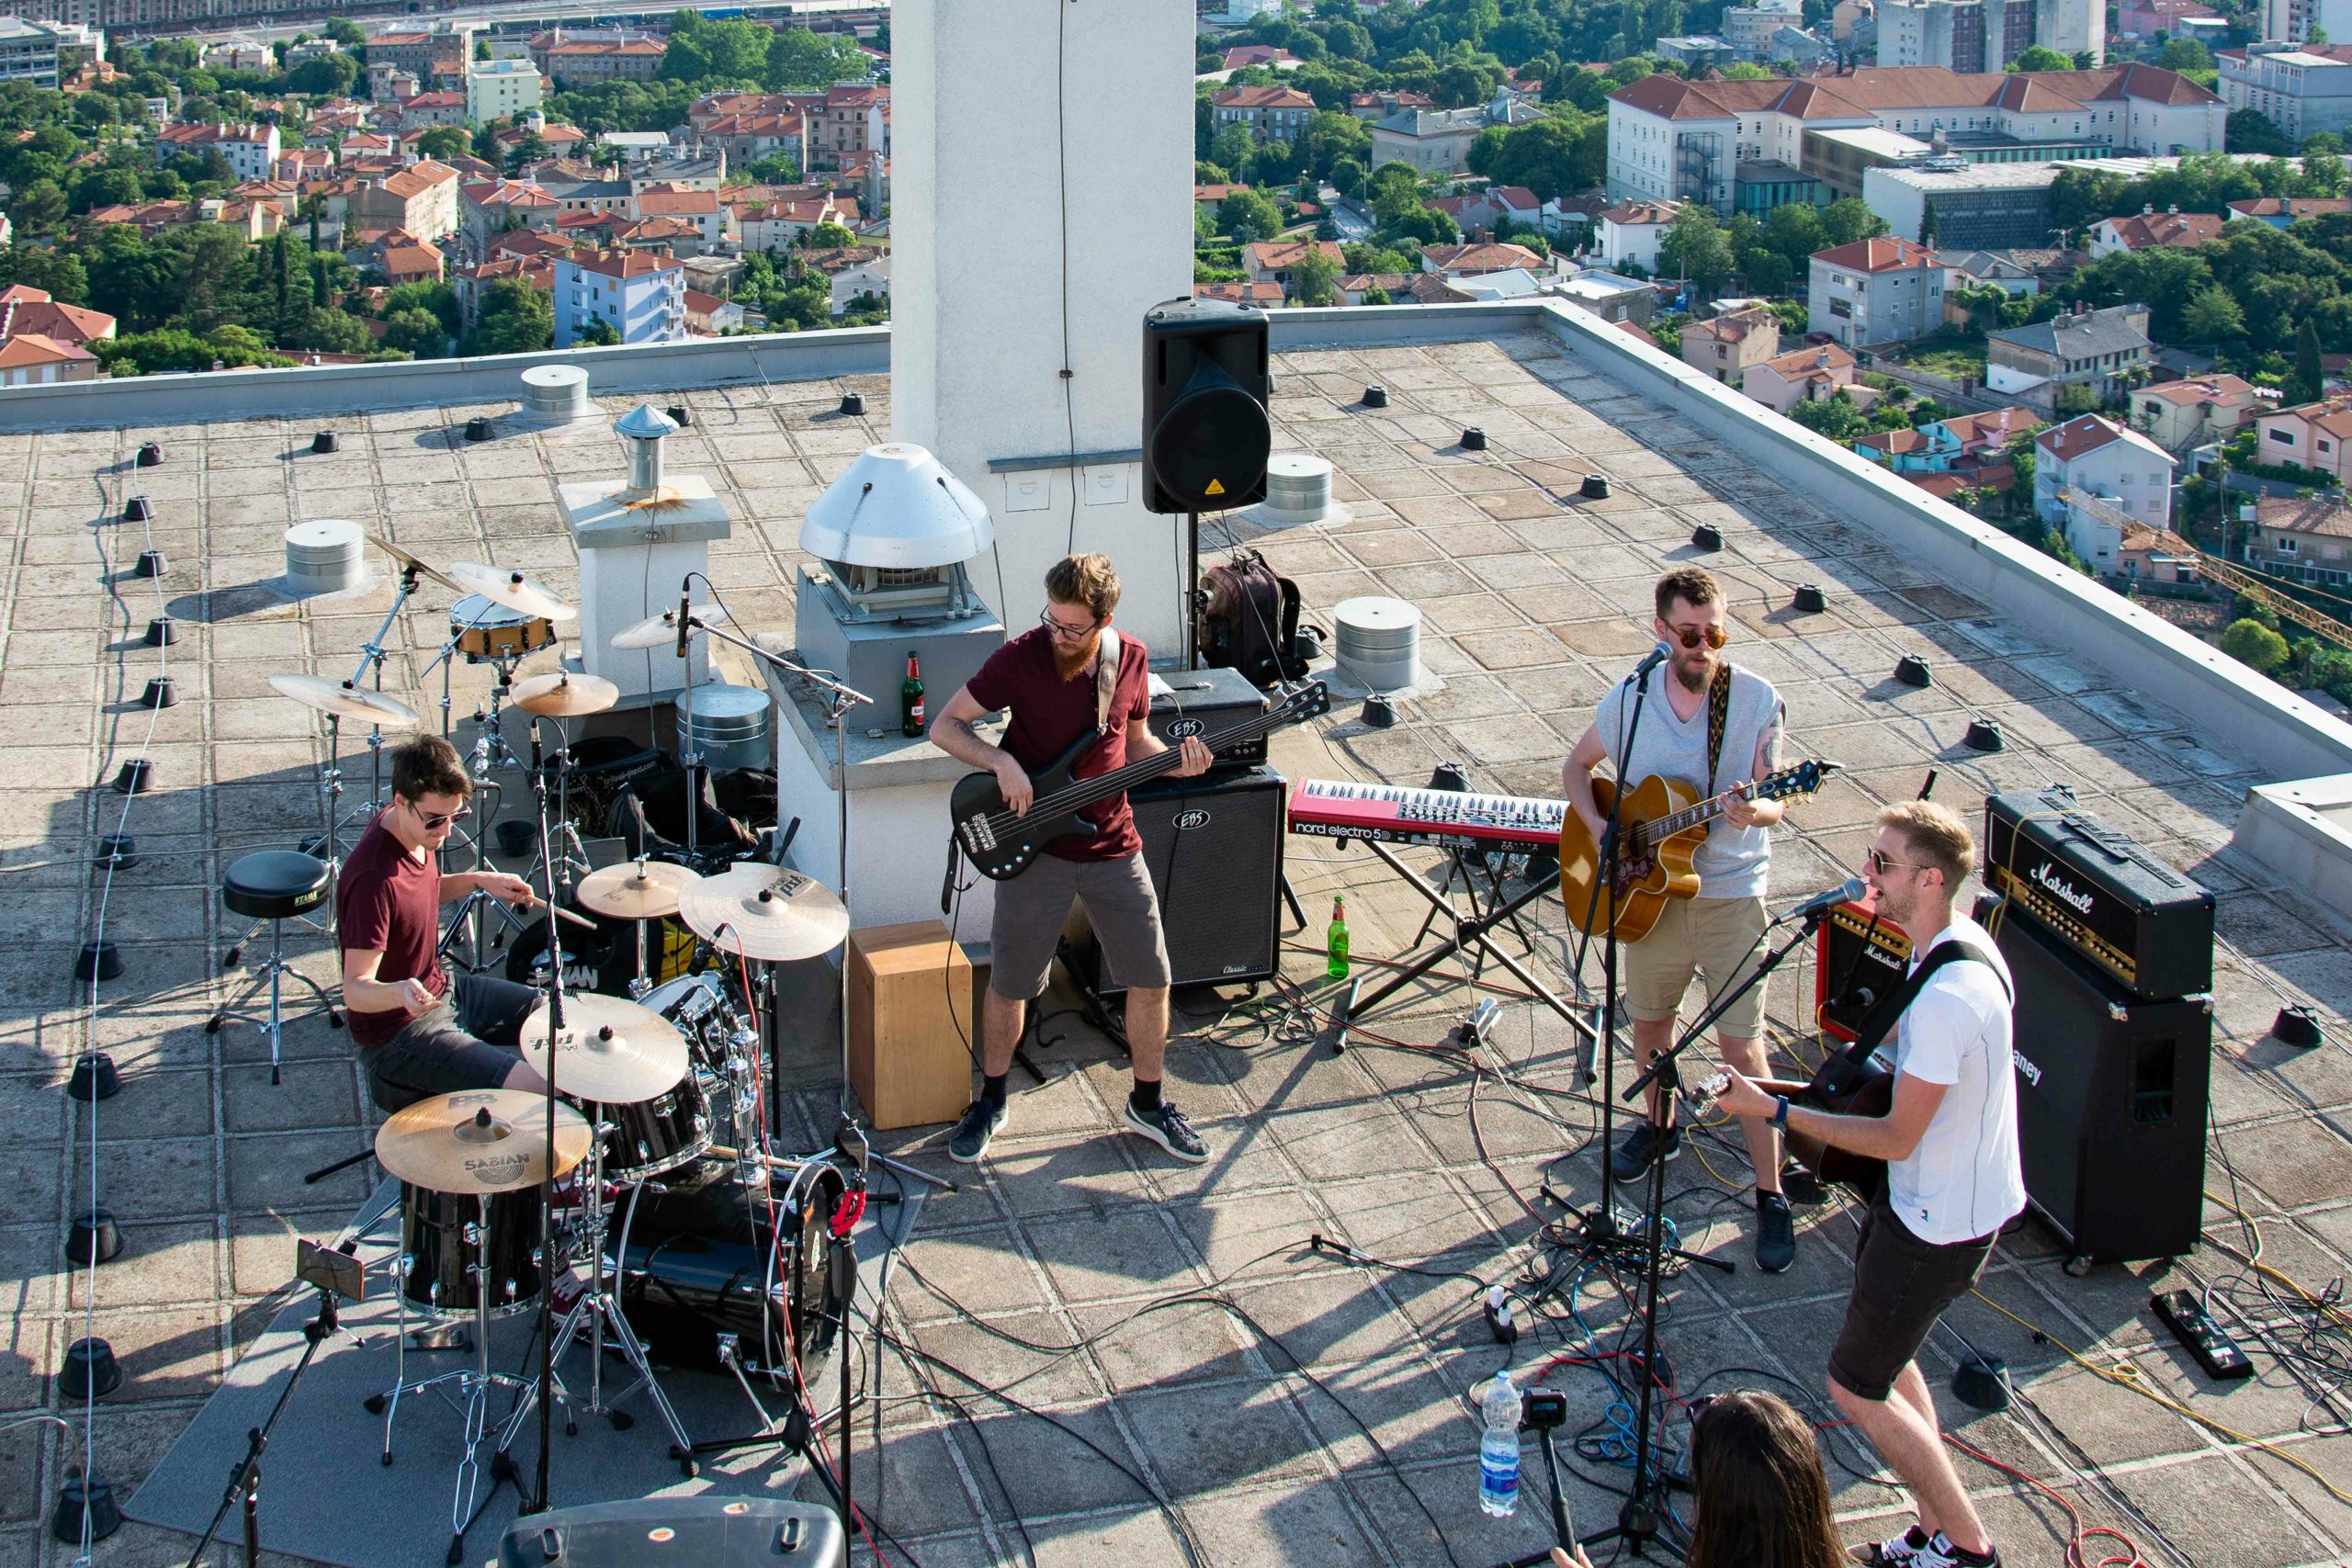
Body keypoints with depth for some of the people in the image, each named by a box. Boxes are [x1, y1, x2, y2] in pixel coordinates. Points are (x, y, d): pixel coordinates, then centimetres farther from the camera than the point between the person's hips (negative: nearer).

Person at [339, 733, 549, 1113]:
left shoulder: (418, 830, -4)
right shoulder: (374, 878, -32)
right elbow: (355, 990, -29)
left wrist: (480, 880, 3)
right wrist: (400, 992, -49)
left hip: (443, 990, 9)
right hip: (397, 1036, -9)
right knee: (538, 1088, -19)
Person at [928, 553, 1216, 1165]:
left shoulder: (1129, 659, -2)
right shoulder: (1021, 657, -14)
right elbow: (944, 726, -9)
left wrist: (1176, 762, -8)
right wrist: (1003, 763, -24)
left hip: (1114, 847, 3)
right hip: (1035, 848, -3)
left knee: (1151, 978, 8)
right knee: (1009, 984, 7)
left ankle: (1148, 1104, 28)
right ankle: (990, 1102, 30)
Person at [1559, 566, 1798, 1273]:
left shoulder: (1757, 699, -10)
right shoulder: (1629, 699, -4)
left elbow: (1773, 801, -10)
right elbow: (1576, 767, 10)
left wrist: (1754, 812, -34)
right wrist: (1599, 827, -7)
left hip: (1729, 894, -3)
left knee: (1741, 1047, -4)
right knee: (1650, 1022, 20)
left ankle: (1770, 1196, 4)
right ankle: (1659, 1126, 47)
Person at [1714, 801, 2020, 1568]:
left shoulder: (1947, 998, -32)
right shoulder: (1961, 938, -1)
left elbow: (1897, 1139, -26)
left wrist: (1776, 1111, -23)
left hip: (1937, 1223, -10)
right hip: (1925, 1197, 10)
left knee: (1855, 1384, 4)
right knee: (1885, 1356, 23)